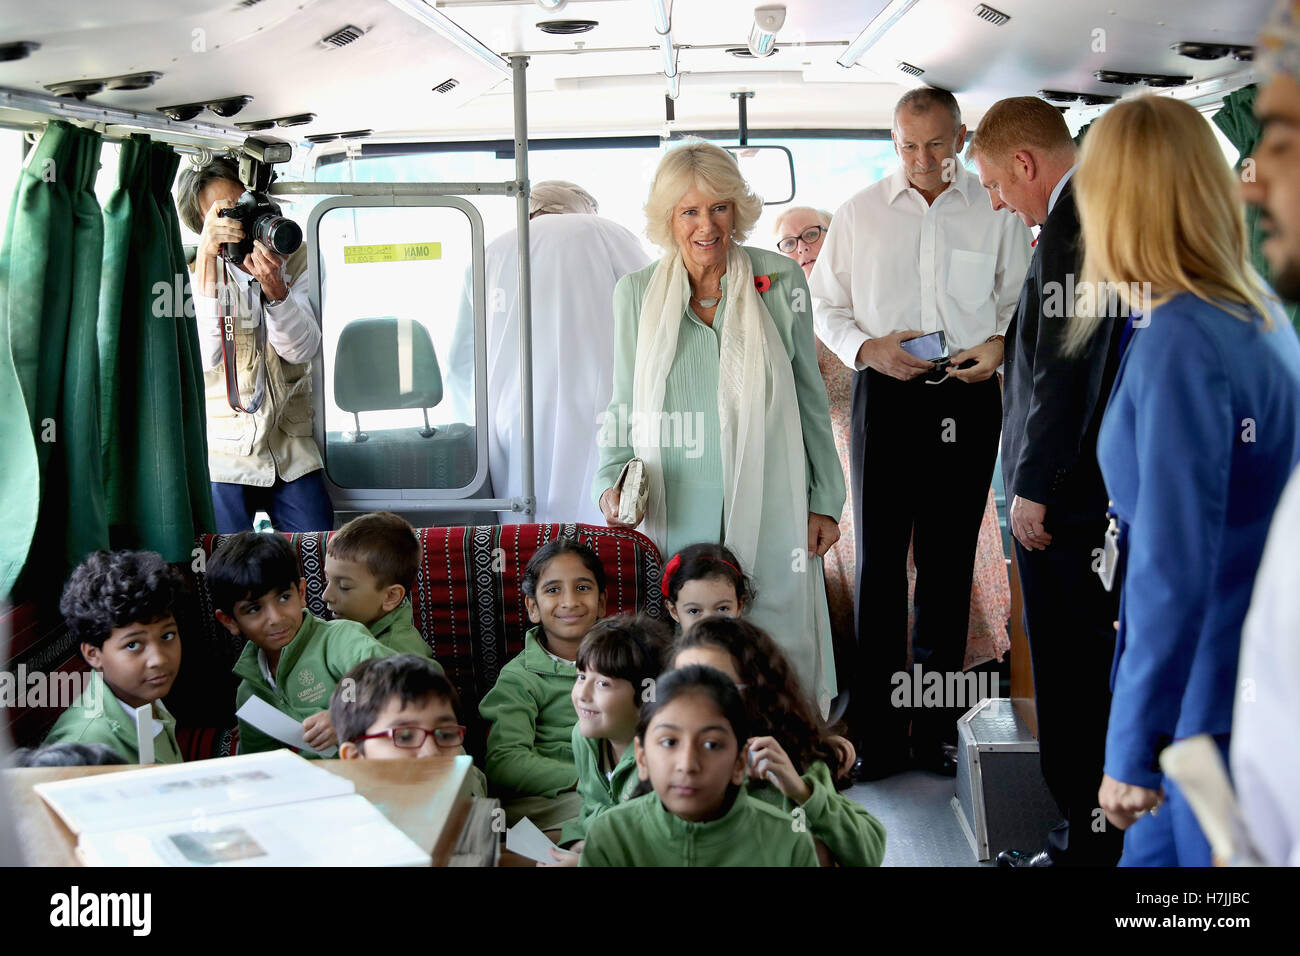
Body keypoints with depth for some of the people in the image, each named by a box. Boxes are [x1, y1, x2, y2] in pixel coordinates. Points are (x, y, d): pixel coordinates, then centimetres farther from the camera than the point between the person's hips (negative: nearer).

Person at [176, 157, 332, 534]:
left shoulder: (295, 259, 5)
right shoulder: (193, 269, -2)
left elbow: (301, 349, -8)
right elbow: (205, 357, -21)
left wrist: (274, 287, -26)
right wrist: (207, 257, -24)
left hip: (290, 447, 2)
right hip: (222, 449, -2)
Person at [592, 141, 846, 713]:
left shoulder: (780, 281, 4)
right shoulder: (635, 292, 6)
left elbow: (810, 395, 9)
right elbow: (625, 404, 13)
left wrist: (825, 499, 6)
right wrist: (613, 479, -4)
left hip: (769, 507, 0)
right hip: (675, 510, 1)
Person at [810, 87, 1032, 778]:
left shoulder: (996, 210, 7)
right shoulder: (860, 213, 9)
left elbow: (1023, 300, 11)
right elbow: (825, 305, 11)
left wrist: (1000, 346, -9)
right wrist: (866, 347, -7)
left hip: (968, 399, 0)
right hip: (885, 394, 0)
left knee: (949, 564, 6)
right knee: (880, 560, -2)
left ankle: (937, 727, 16)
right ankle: (877, 734, 6)